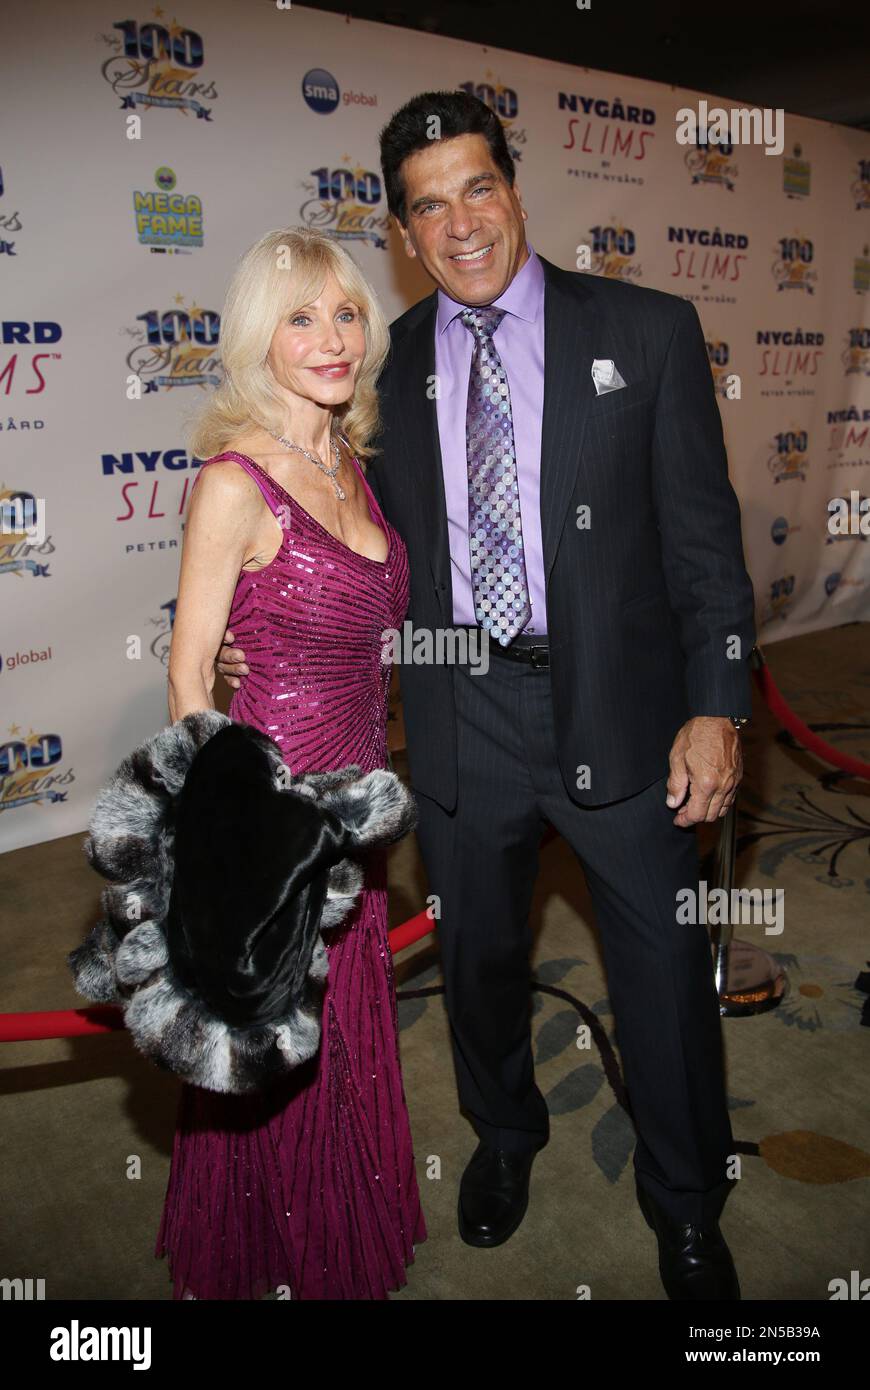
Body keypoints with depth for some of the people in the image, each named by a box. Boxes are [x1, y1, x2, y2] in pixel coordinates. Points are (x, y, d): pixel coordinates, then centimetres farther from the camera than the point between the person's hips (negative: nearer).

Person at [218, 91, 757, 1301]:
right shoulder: (386, 364, 4)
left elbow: (704, 535, -4)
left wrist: (715, 705, -11)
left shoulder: (647, 333, -3)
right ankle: (506, 1133, 51)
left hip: (616, 705, -2)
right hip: (460, 713, 2)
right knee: (479, 956, 20)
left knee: (665, 971, 10)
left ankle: (685, 1206, 38)